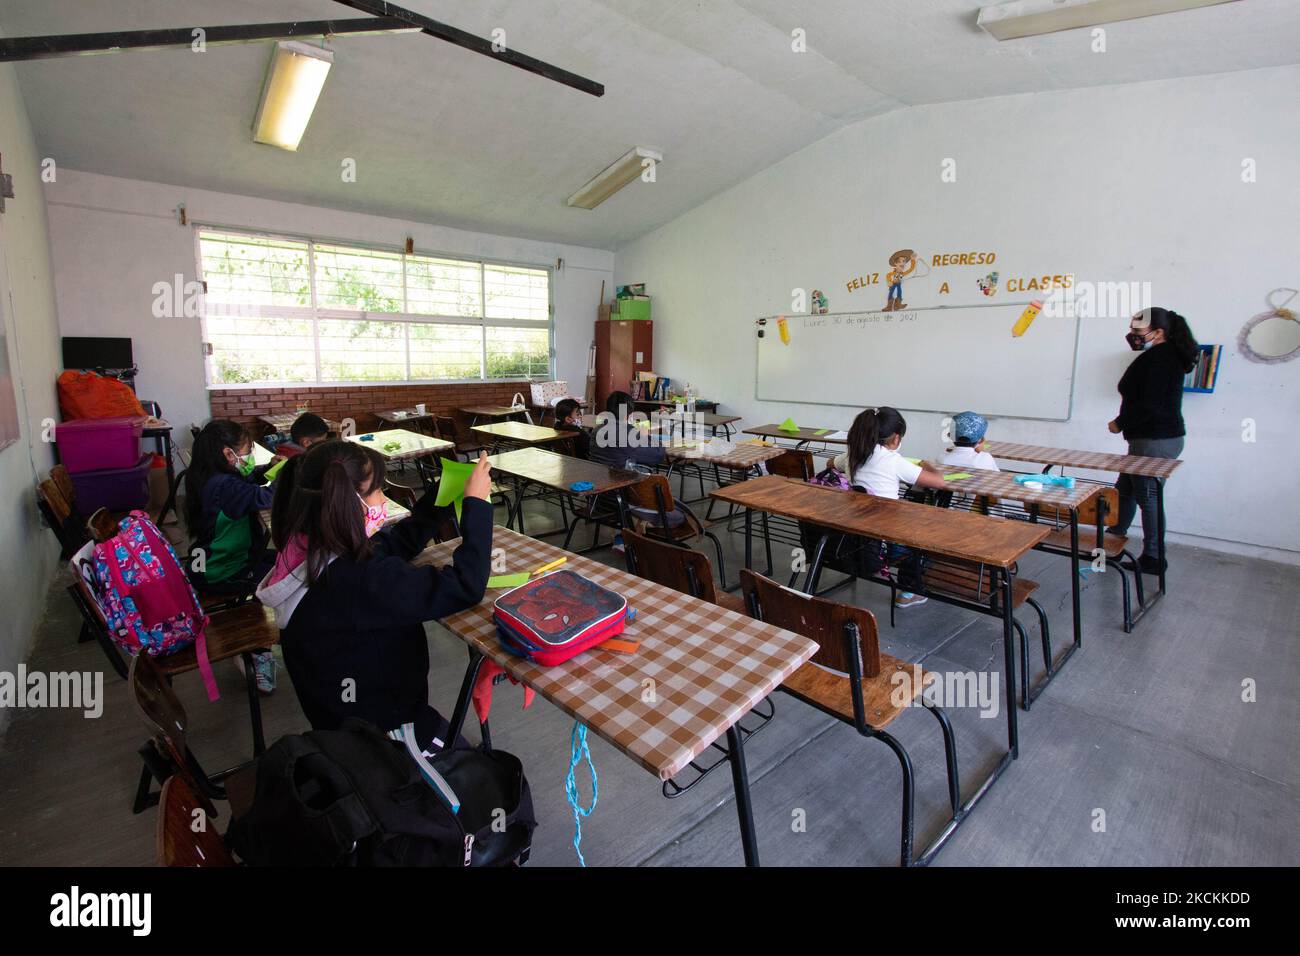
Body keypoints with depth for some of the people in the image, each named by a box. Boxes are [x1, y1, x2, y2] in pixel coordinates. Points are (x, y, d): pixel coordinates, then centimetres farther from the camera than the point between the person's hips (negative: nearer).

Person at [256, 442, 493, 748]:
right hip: (385, 727, -8)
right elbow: (465, 587, -36)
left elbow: (399, 541, 6)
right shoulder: (360, 579, -36)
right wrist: (476, 503, -28)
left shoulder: (313, 550, -9)